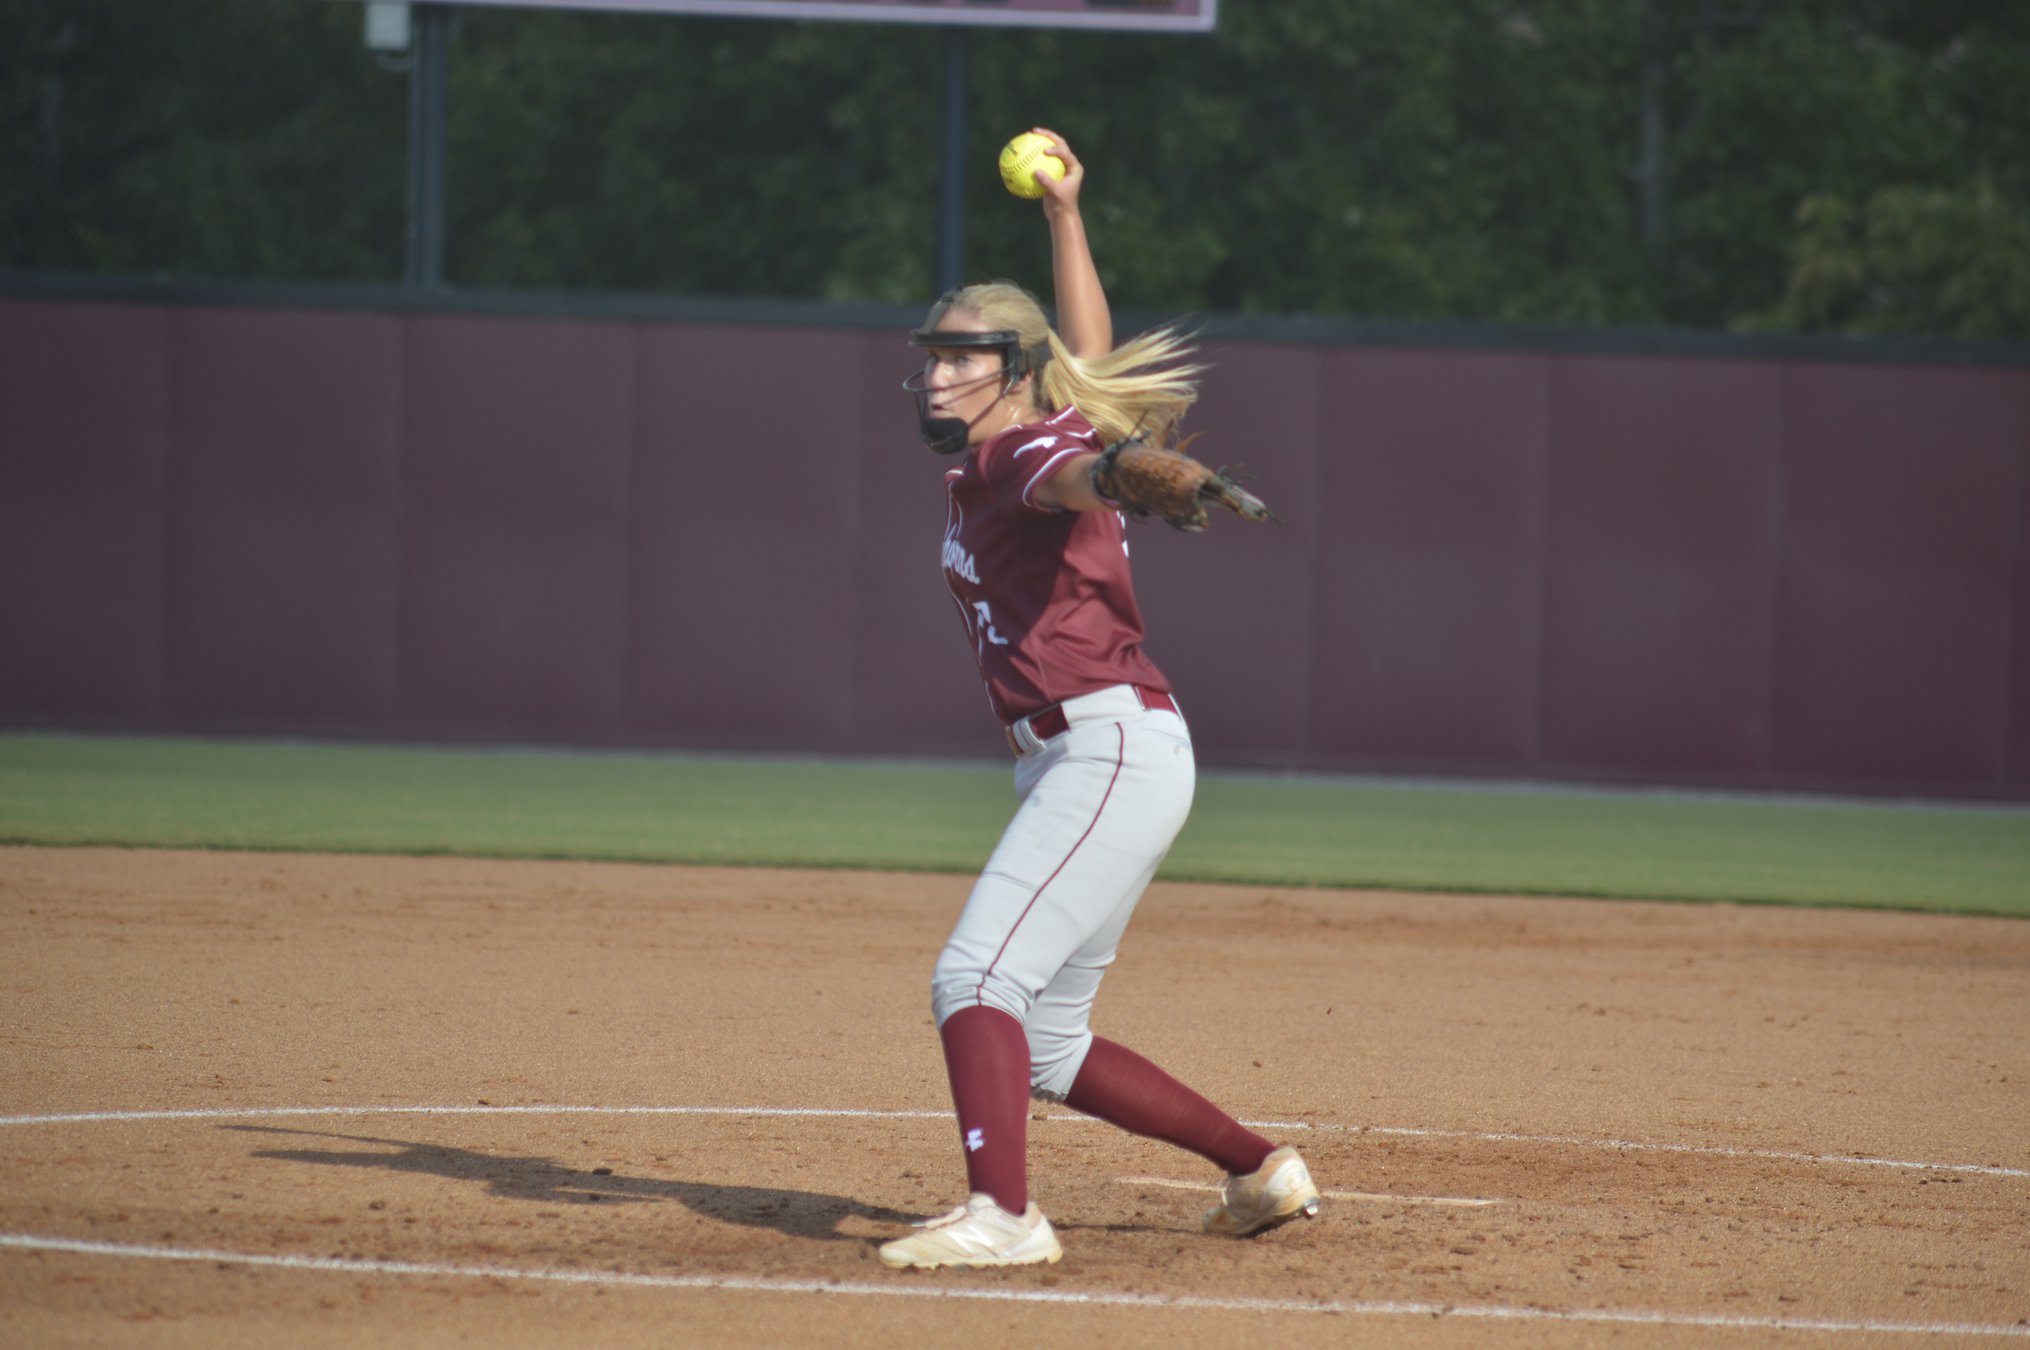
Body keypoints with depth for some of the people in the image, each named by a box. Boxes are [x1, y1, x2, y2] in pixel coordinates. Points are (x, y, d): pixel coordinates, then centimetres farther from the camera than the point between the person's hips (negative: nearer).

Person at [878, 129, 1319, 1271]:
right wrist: (1064, 215, 38)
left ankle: (1003, 1213, -35)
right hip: (1074, 766, 10)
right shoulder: (987, 460, 16)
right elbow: (1089, 353, 32)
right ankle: (1264, 1172, 21)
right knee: (1047, 1044, 12)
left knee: (977, 975, -23)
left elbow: (1079, 475, -34)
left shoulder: (1024, 450, -9)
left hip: (1116, 748, -10)